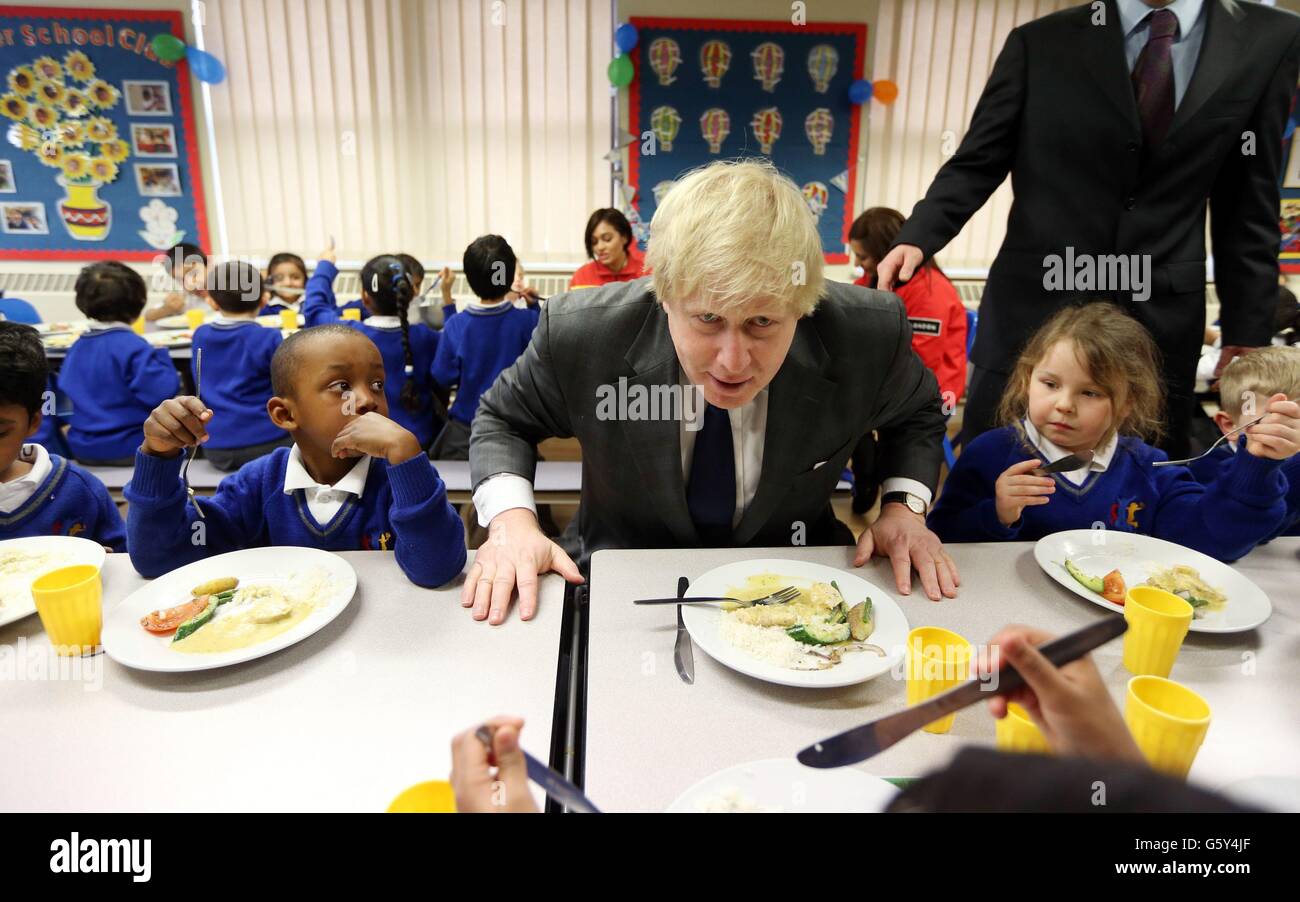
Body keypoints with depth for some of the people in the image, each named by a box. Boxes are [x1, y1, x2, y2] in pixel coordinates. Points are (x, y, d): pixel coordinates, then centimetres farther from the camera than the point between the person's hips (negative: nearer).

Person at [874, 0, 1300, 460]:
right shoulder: (1040, 42, 2)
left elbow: (1248, 206, 7)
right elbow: (976, 164, 1)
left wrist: (1248, 328, 5)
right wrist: (917, 237, -17)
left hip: (1161, 322, 2)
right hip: (1034, 307, -1)